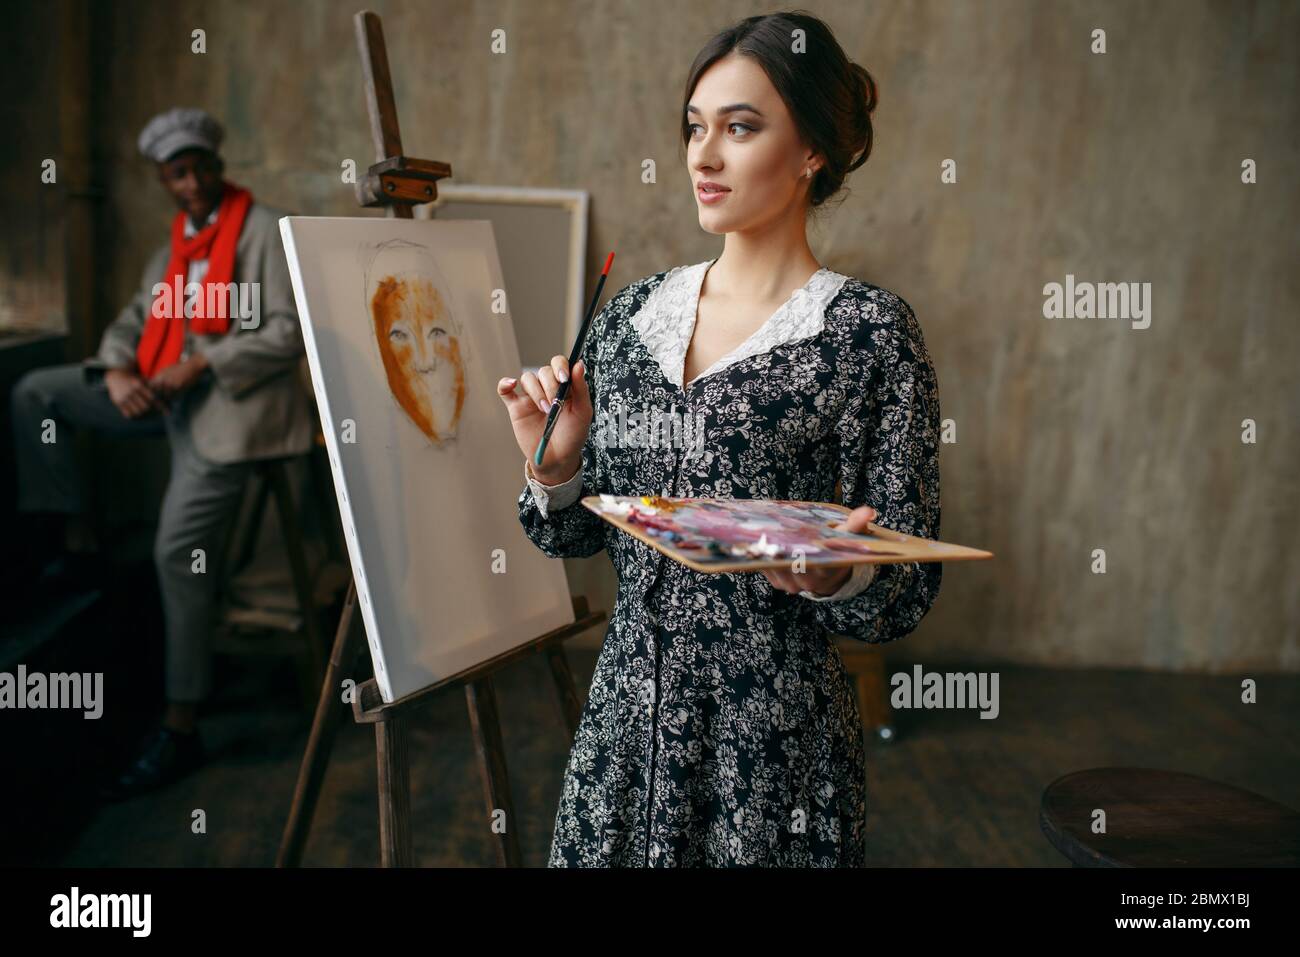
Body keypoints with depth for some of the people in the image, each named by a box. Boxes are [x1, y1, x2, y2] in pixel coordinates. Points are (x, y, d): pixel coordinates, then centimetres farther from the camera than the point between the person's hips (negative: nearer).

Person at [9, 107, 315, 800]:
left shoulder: (266, 230, -7)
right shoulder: (176, 241, 18)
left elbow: (288, 334, -15)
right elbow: (133, 322, 16)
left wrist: (198, 366, -20)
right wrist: (118, 372, -6)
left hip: (228, 402, -8)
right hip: (163, 392, 8)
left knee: (180, 551, -16)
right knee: (35, 392, 8)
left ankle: (180, 732, -9)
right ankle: (74, 539, 10)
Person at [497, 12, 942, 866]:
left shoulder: (868, 329, -10)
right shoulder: (634, 311, 3)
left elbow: (906, 592, -9)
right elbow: (579, 538, 9)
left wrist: (828, 574, -29)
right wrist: (553, 466, -10)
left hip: (773, 739, -4)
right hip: (623, 711, 5)